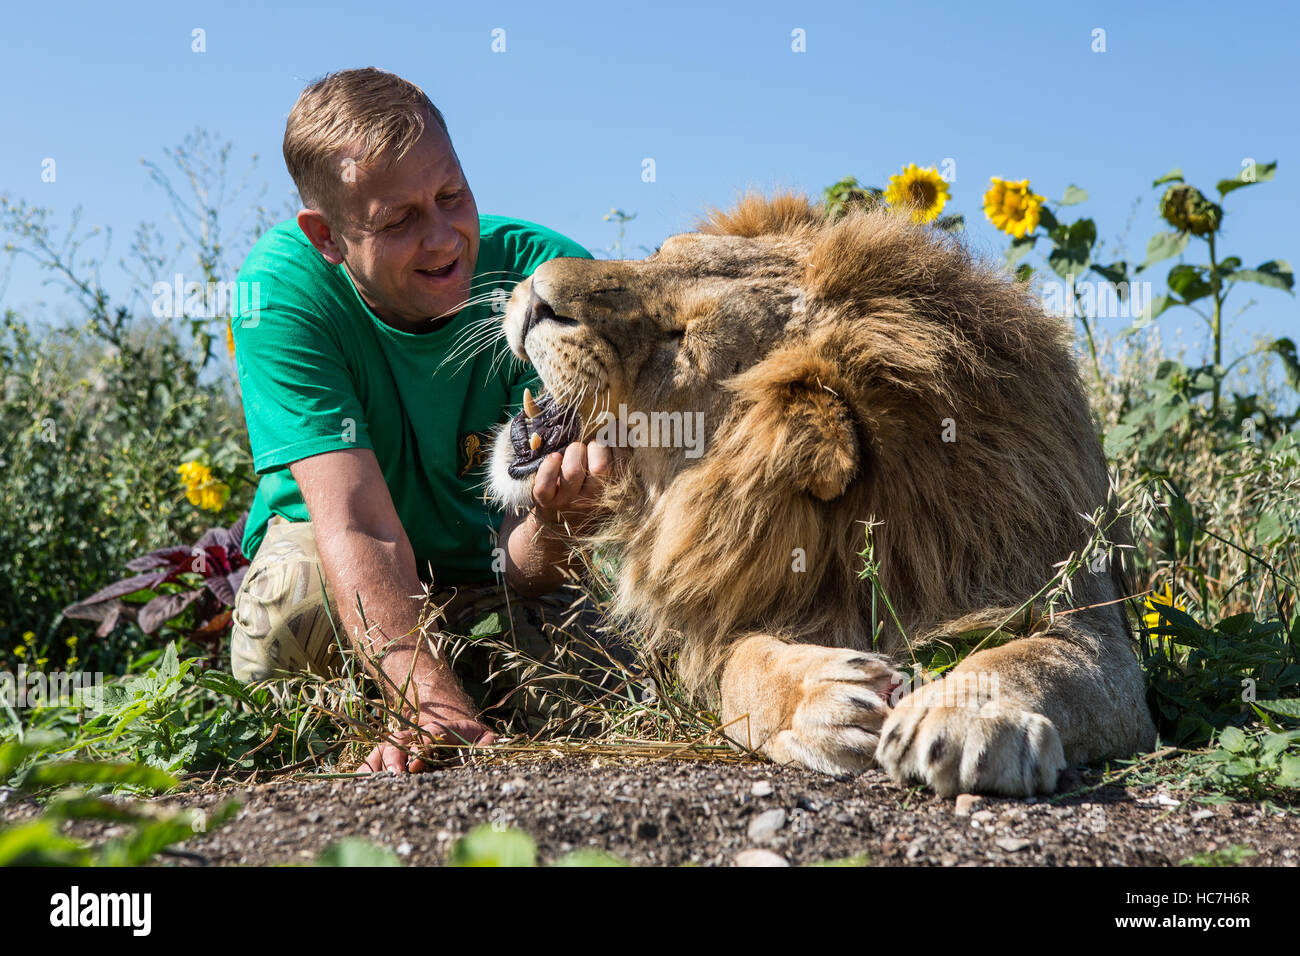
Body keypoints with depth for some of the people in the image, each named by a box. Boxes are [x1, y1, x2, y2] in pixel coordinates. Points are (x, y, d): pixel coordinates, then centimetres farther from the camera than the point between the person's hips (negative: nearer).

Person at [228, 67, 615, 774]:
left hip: (484, 555, 2)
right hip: (328, 556, -1)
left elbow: (522, 567, -27)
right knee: (280, 634, -33)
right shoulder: (282, 291, -27)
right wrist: (440, 713, -50)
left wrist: (555, 517, -52)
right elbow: (360, 529, -36)